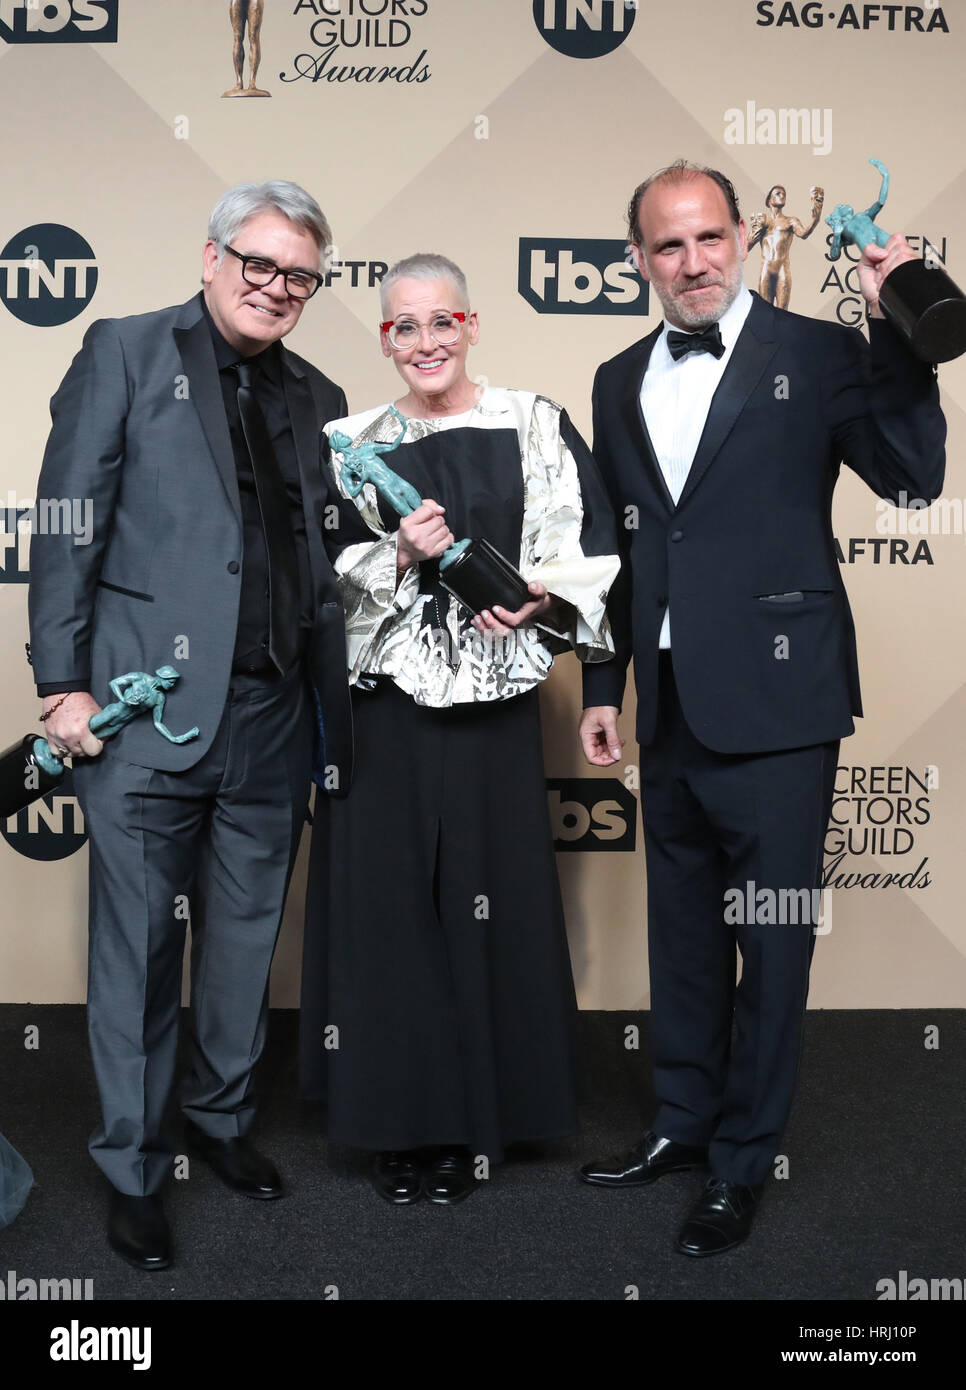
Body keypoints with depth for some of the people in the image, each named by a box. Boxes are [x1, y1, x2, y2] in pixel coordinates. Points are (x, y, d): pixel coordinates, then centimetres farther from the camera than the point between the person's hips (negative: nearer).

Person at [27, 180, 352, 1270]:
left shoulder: (314, 398, 14)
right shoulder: (125, 354, 1)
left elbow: (323, 561, 13)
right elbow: (67, 525, -4)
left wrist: (336, 711, 5)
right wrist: (64, 680, -10)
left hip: (273, 715, 5)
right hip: (149, 705, -4)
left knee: (246, 934, 15)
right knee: (138, 945, 5)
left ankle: (221, 1116, 36)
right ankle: (132, 1169, 21)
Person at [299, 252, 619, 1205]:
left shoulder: (533, 428, 6)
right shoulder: (352, 445, 8)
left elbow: (590, 545, 3)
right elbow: (324, 583, 4)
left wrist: (540, 595, -14)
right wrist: (400, 557, -12)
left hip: (492, 705, 0)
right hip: (384, 707, 1)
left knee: (486, 895, 4)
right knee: (389, 900, 3)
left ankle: (473, 1119, 19)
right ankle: (396, 1122, 17)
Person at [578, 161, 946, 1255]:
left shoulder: (817, 355, -3)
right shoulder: (620, 383, 12)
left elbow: (911, 478, -14)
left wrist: (893, 328, -21)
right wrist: (602, 689, 14)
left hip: (775, 703, -5)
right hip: (671, 708, 5)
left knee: (772, 940, 4)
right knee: (681, 927, 17)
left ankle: (742, 1163, 20)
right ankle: (682, 1123, 34)